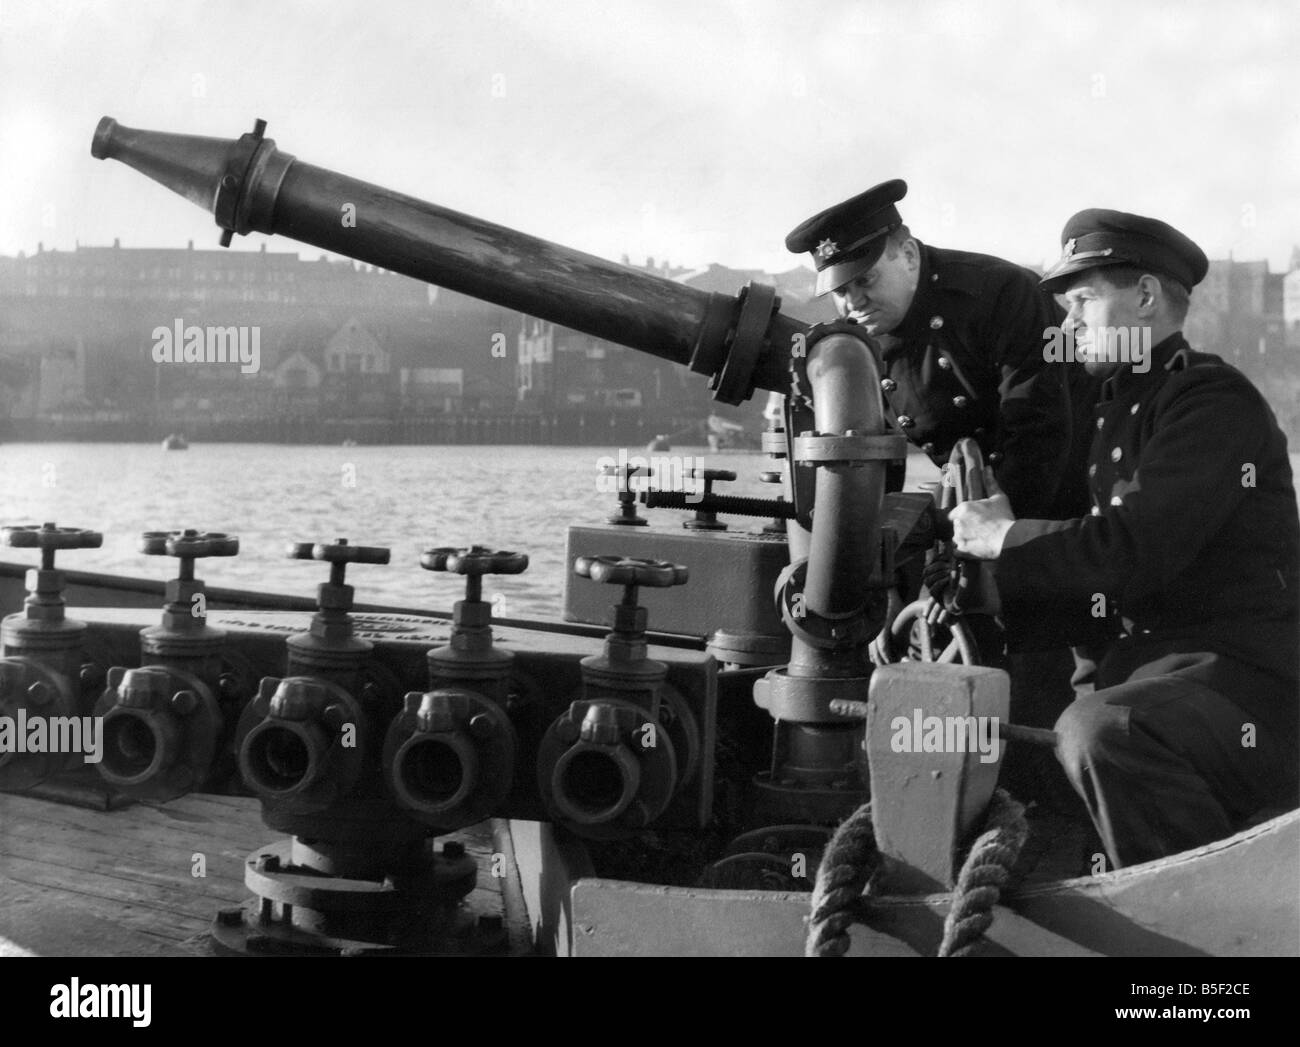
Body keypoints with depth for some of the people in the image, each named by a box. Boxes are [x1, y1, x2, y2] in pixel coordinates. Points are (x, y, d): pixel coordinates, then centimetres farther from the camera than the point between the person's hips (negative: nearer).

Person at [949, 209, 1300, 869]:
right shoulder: (1118, 407, 20)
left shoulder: (1214, 400, -10)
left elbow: (1133, 552, -22)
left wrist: (1004, 541, -10)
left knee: (1101, 732, -36)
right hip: (1138, 658, 9)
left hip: (1239, 672, -9)